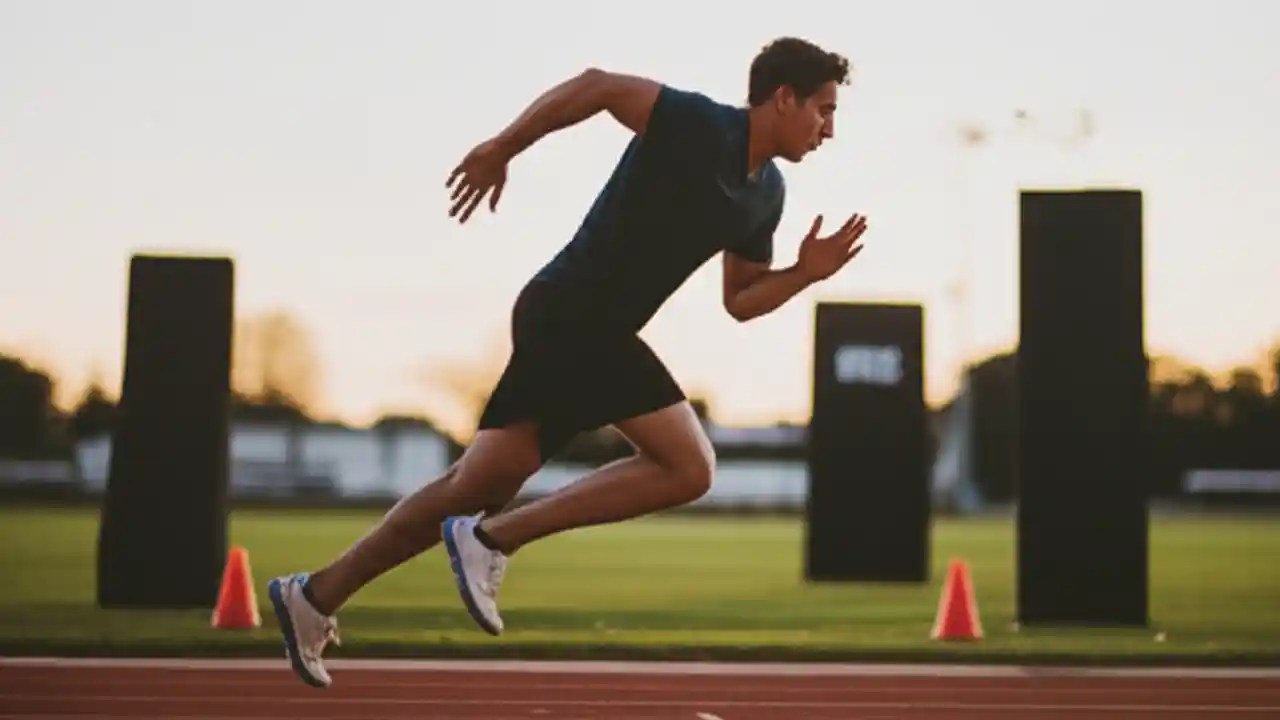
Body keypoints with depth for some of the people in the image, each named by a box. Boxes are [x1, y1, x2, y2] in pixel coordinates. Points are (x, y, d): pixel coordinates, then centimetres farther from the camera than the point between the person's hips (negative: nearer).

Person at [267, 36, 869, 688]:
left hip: (567, 325, 9)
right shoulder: (698, 125, -13)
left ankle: (316, 595, 15)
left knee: (475, 488, 9)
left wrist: (806, 273, 5)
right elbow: (596, 85, -20)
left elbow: (739, 301, 21)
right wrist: (501, 150, -18)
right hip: (574, 315, -9)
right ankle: (492, 539, -12)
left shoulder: (765, 194, 13)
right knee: (686, 467, -13)